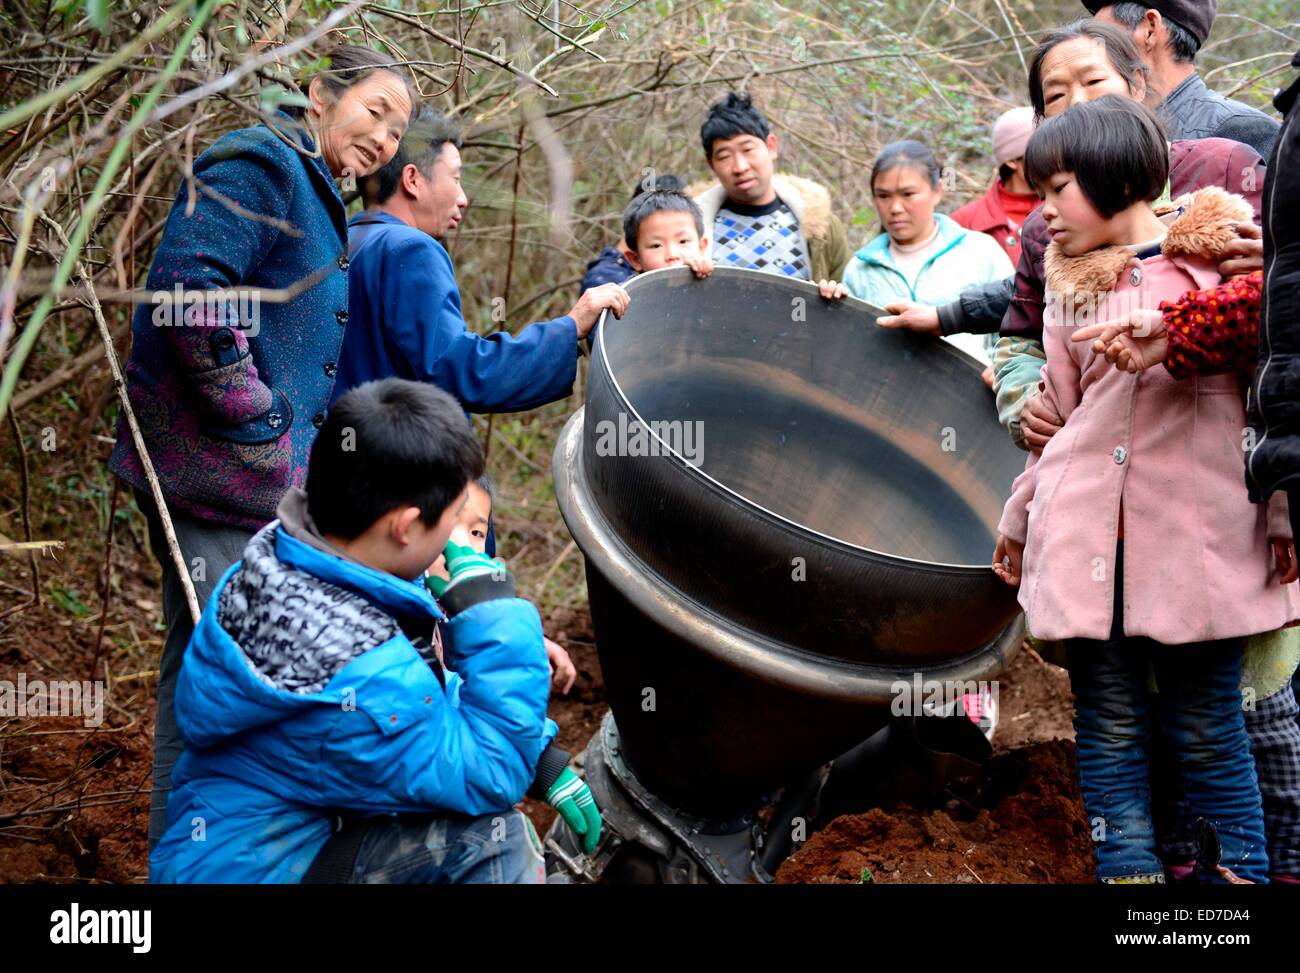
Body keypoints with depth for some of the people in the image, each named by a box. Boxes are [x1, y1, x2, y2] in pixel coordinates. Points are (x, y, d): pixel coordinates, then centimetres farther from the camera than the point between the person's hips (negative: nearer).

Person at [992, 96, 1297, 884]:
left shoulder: (1229, 254, 2)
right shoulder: (1074, 292, 12)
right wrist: (1020, 517, 24)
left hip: (1202, 537, -3)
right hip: (1090, 537, 3)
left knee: (1207, 729, 2)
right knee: (1109, 724, 4)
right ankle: (1127, 870, 12)